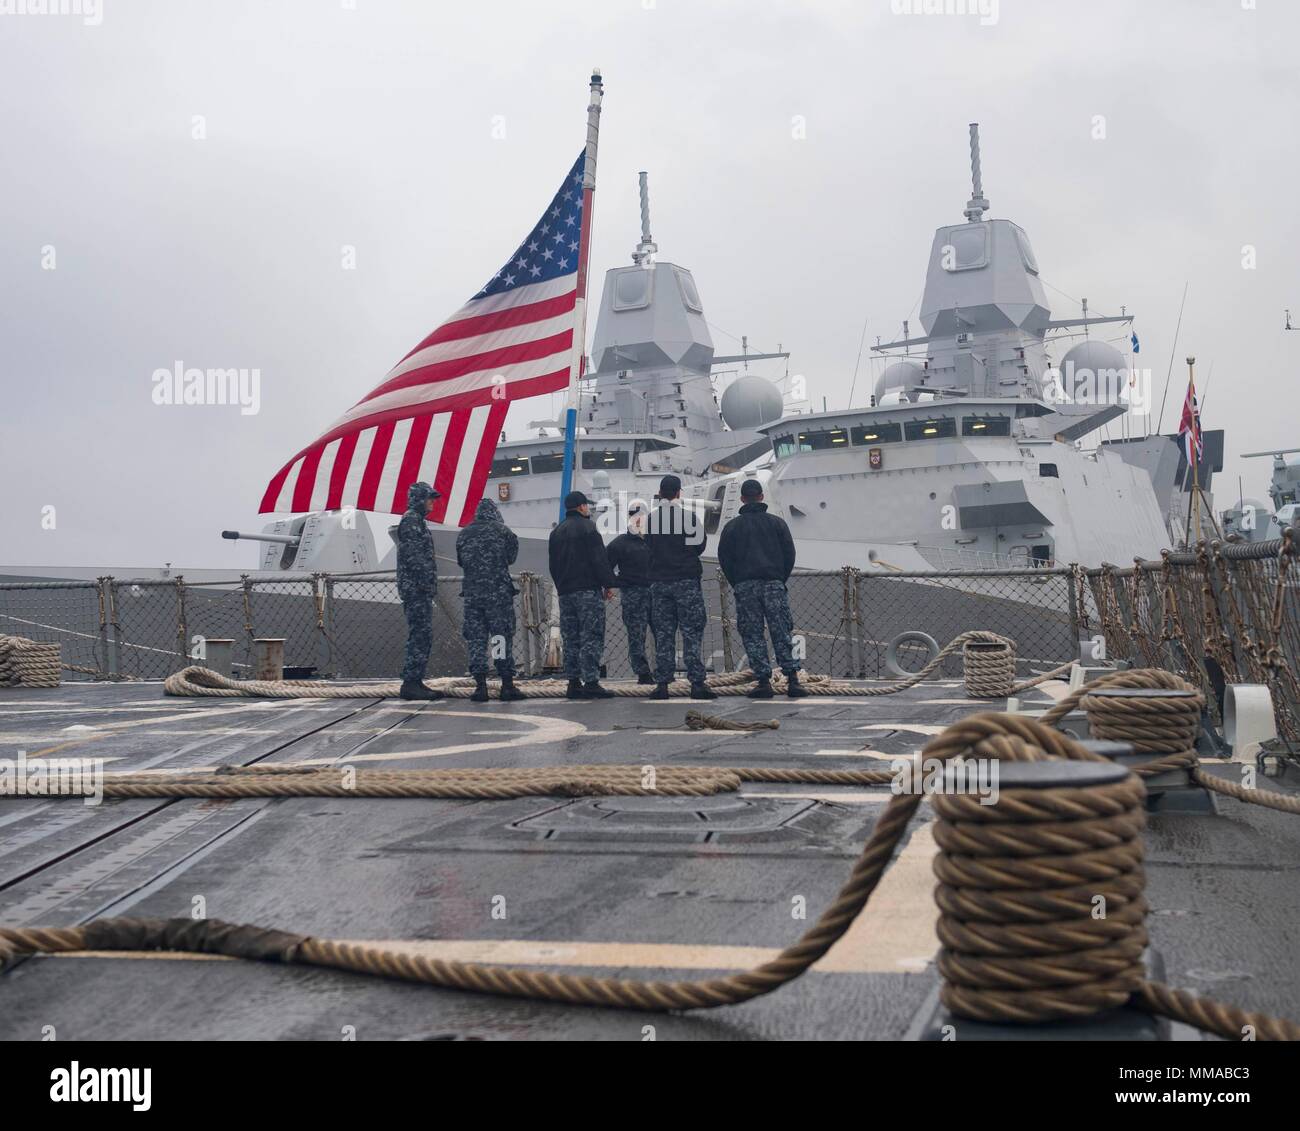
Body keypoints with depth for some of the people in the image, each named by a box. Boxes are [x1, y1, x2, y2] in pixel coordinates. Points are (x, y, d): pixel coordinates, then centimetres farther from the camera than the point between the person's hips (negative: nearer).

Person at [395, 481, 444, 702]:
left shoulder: (418, 521, 22)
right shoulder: (411, 520, -9)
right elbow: (413, 554, -19)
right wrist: (426, 582, -21)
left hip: (419, 590, 10)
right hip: (416, 587, -10)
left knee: (422, 636, 10)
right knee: (420, 635, -12)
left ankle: (415, 682, 12)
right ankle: (410, 683, -12)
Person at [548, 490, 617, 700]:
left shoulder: (556, 532, 17)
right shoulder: (587, 527, -5)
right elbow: (599, 559, -11)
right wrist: (609, 584, -7)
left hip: (565, 592, 7)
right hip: (588, 590, -7)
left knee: (570, 639, 8)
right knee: (591, 637, -7)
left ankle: (573, 683, 7)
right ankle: (591, 682, -12)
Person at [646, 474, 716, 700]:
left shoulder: (651, 519, 1)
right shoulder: (690, 516, -6)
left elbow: (648, 549, 7)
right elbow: (700, 546, 2)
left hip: (659, 582, 3)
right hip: (687, 580, -2)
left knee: (663, 635, 6)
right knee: (692, 633, -1)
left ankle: (662, 684, 4)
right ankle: (697, 683, -7)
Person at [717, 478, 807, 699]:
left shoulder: (732, 527, 7)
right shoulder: (777, 523, 9)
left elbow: (724, 558, 4)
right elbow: (789, 554, 6)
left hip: (745, 587, -1)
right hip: (774, 584, 1)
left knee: (752, 635, 2)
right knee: (781, 634, 2)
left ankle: (764, 680, -5)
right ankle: (792, 679, -7)